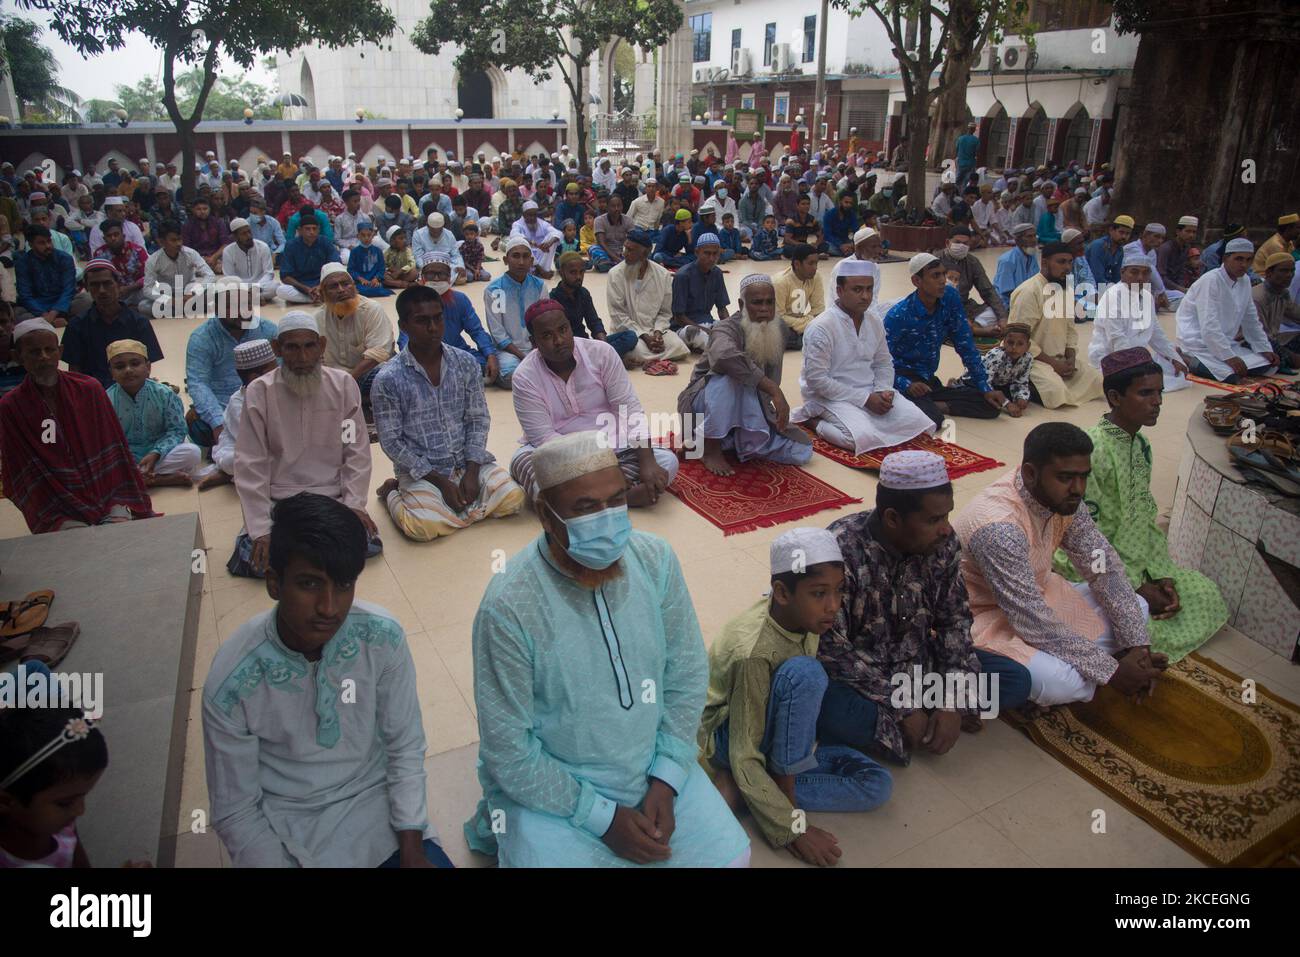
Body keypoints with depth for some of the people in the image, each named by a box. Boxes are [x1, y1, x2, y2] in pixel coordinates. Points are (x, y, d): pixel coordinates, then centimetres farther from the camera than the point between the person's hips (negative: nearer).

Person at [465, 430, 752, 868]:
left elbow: (688, 676, -2)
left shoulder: (656, 559, -13)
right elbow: (508, 752, -17)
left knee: (728, 855, -4)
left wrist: (665, 780, -9)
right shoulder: (508, 606, -26)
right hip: (549, 786, -3)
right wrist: (602, 817, -15)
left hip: (653, 768, 4)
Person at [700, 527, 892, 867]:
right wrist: (792, 830, -25)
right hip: (728, 739, -8)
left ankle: (741, 789, -9)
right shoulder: (753, 652, -32)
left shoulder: (802, 615, -13)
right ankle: (782, 784, -16)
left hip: (782, 737, 8)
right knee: (804, 672, -34)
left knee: (876, 785, -8)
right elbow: (745, 757, -27)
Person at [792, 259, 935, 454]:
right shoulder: (821, 328, -17)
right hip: (830, 396, -7)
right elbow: (816, 379, -21)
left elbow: (884, 364, 16)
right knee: (864, 437, -31)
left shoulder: (874, 323, 6)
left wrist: (884, 391, -8)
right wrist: (865, 399, -20)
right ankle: (814, 420, -5)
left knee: (916, 421, -9)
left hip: (870, 392, 7)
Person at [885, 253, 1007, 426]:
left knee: (991, 406, -6)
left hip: (930, 380, 6)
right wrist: (907, 385, -36)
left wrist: (985, 388, 0)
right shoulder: (898, 316, -20)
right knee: (933, 418, -34)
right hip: (905, 379, -6)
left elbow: (965, 345, 1)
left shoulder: (950, 297, -4)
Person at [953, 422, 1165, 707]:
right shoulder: (999, 528, -35)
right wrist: (1110, 670, -24)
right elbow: (1034, 623, -32)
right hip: (988, 616, -9)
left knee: (1136, 608, 4)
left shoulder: (1063, 498, -10)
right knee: (1063, 682, -31)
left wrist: (1137, 645, -11)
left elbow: (1105, 568, -3)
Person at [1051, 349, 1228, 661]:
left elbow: (1145, 521, 9)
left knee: (1205, 595, 7)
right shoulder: (1093, 451, -25)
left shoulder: (1140, 445, 3)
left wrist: (1162, 576, -3)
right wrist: (1136, 588, -17)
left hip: (1135, 563, 9)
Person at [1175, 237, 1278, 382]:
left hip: (1225, 343, 9)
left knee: (1265, 364, -1)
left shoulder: (1244, 281, 7)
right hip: (1199, 345, -9)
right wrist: (1229, 357, -26)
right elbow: (1209, 326, -24)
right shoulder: (1210, 281, -18)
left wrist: (1265, 349, 11)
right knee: (1232, 376, -25)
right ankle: (1189, 361, -4)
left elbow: (1251, 321, 17)